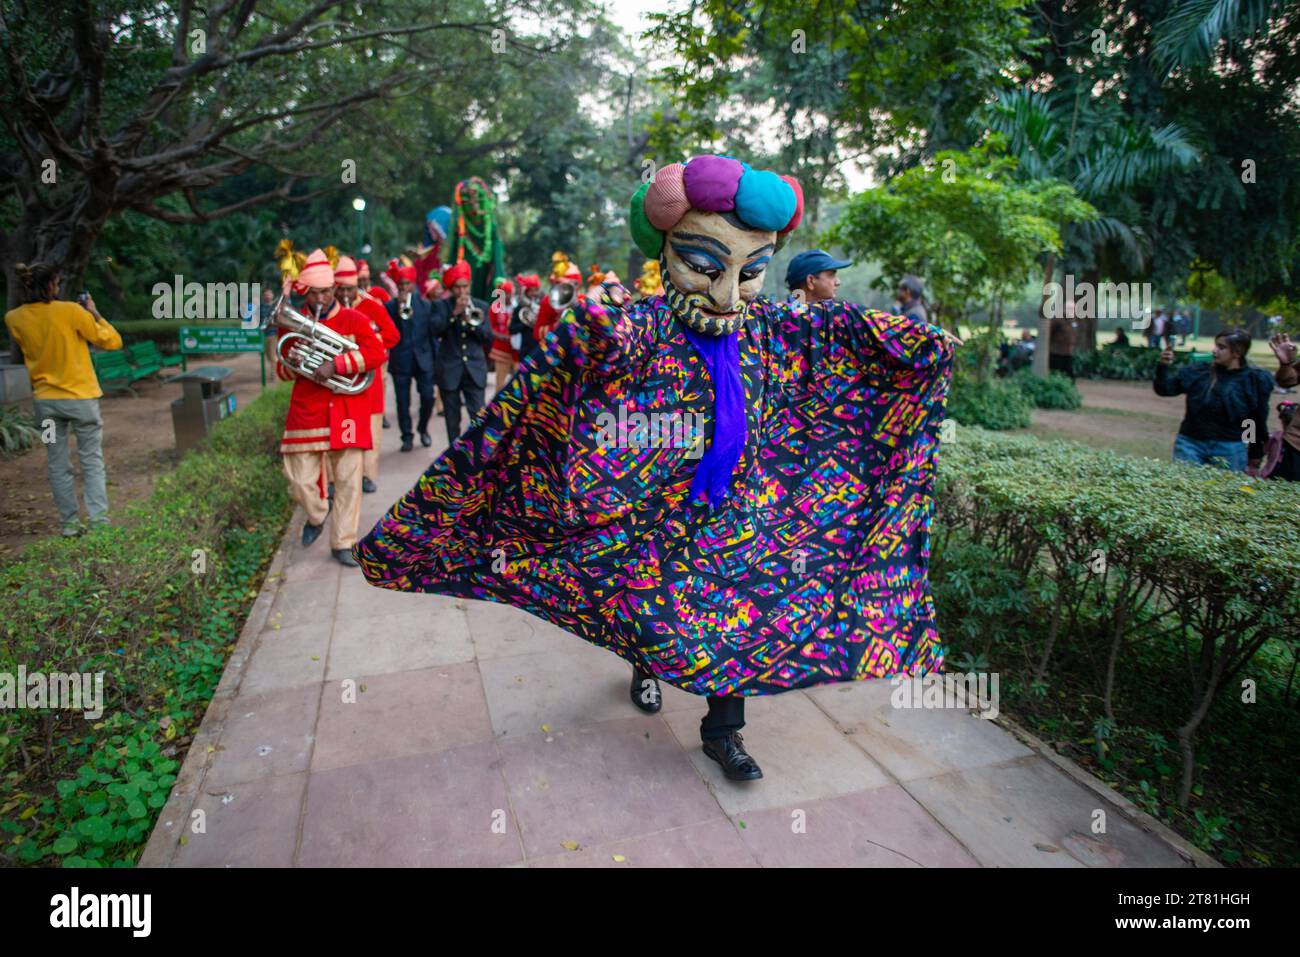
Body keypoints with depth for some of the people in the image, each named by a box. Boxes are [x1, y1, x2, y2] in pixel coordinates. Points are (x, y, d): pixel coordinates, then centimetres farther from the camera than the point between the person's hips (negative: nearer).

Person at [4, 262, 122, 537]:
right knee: (92, 462, 4)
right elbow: (112, 341, -7)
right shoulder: (71, 311, -14)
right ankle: (99, 520, -3)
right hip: (80, 398, -3)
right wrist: (94, 313, 5)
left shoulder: (14, 319, -1)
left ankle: (69, 523, 15)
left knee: (57, 465, 12)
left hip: (45, 400, 4)